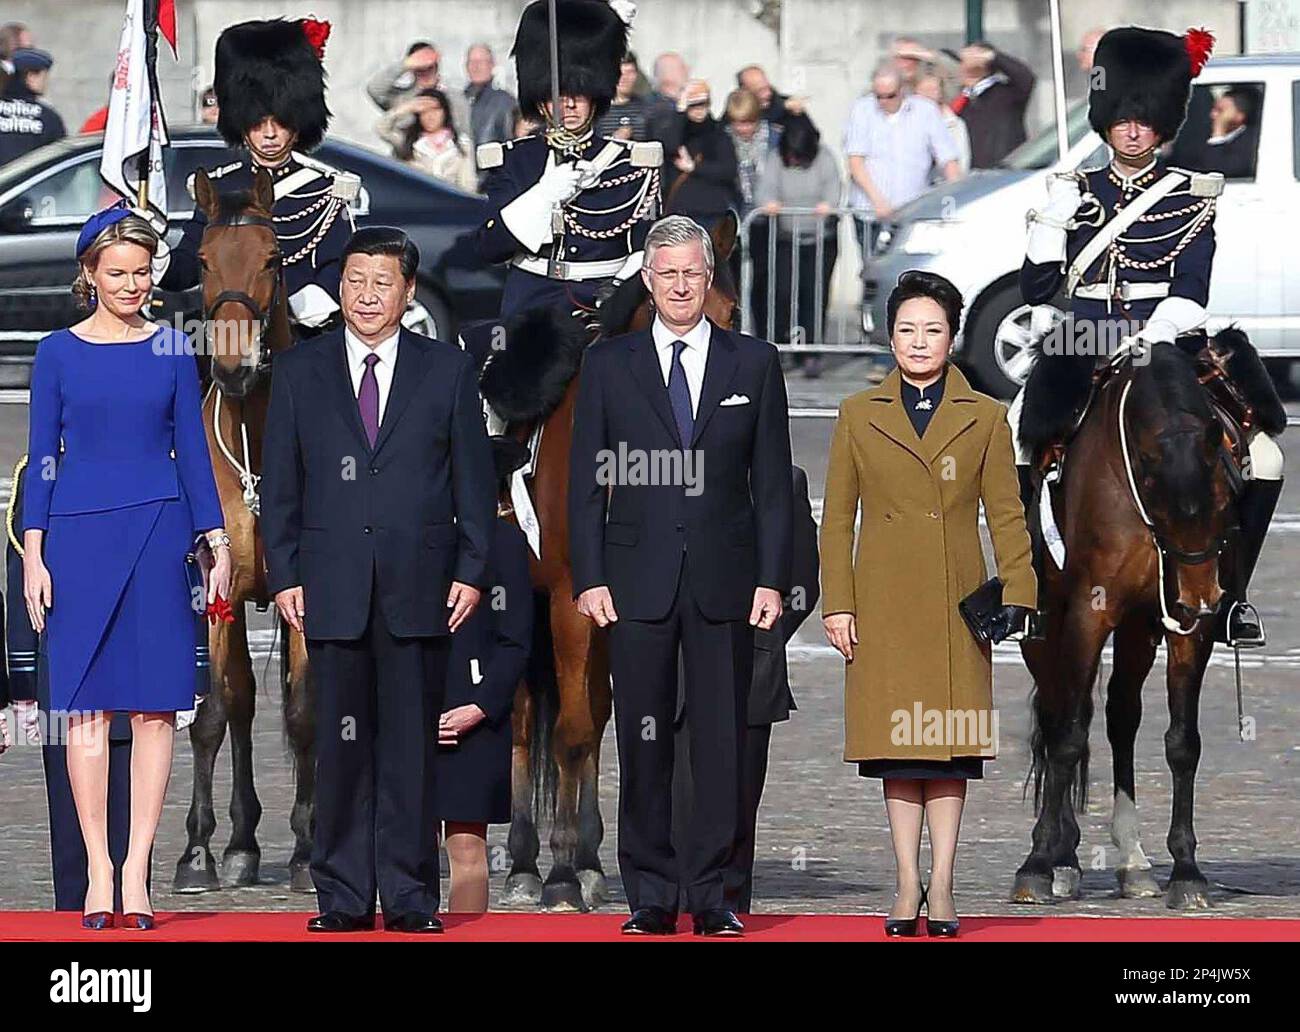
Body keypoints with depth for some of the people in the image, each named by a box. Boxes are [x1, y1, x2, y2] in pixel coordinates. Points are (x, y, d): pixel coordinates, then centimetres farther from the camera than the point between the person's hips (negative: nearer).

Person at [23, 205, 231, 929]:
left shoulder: (173, 352, 7)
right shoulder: (59, 353, 6)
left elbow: (193, 452, 9)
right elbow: (43, 459, 6)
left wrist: (218, 543, 2)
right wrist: (34, 554, -1)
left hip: (158, 531, 0)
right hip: (78, 536, 0)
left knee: (155, 704, -3)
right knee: (88, 705, -1)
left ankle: (137, 871, -1)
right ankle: (98, 871, 1)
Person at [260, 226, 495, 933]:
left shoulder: (447, 370, 8)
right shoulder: (298, 372, 9)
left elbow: (473, 478, 8)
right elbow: (279, 485, 9)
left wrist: (471, 571, 1)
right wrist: (283, 576, 1)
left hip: (418, 587, 0)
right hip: (333, 588, 1)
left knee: (412, 746, 0)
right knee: (341, 744, 1)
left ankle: (409, 896, 4)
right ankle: (343, 896, 5)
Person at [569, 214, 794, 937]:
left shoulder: (754, 363, 8)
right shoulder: (608, 364, 8)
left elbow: (773, 482, 6)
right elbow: (587, 482, 6)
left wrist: (773, 578, -2)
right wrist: (589, 577, -3)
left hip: (725, 579, 0)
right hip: (638, 578, 0)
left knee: (723, 741, 0)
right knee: (643, 743, 1)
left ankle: (711, 896, 4)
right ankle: (652, 897, 7)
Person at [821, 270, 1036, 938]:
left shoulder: (985, 418, 6)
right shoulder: (858, 414, 6)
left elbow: (1006, 515, 5)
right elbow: (837, 518, 7)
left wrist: (1017, 594, -6)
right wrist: (836, 604, -1)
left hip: (957, 602, 0)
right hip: (883, 601, 0)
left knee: (950, 739, -1)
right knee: (898, 738, 1)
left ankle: (942, 887, 3)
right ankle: (907, 886, 6)